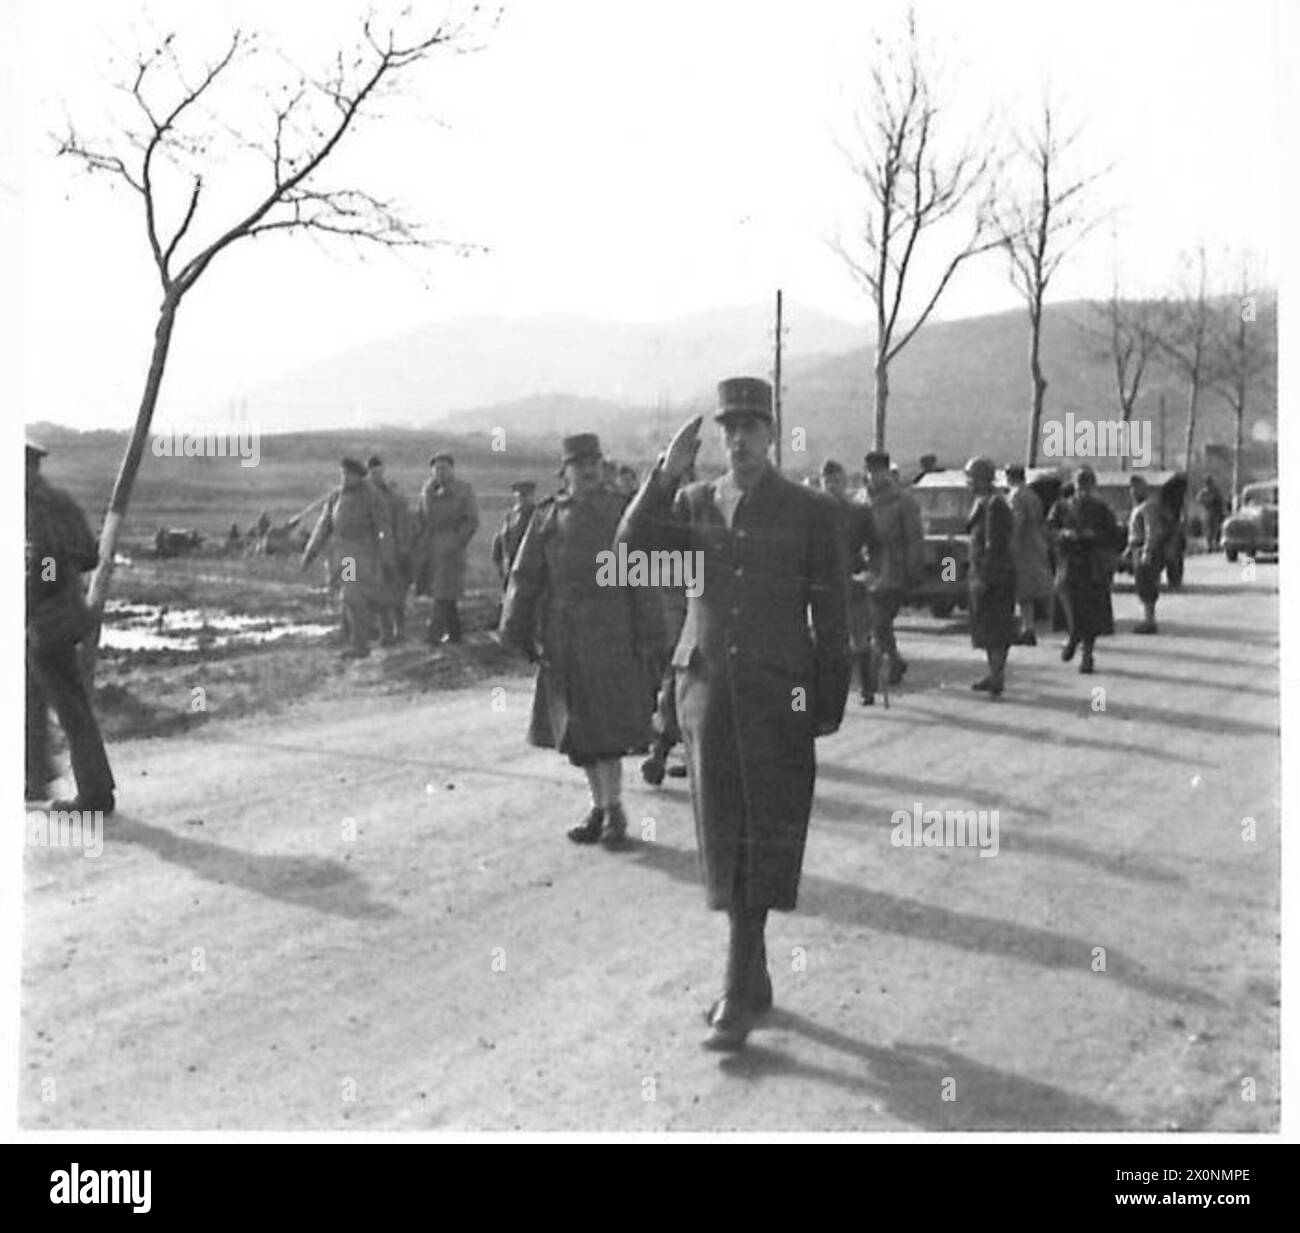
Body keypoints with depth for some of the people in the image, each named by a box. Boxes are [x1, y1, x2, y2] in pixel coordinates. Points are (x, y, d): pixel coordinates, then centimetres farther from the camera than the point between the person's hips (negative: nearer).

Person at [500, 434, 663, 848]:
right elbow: (526, 577, 6)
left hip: (611, 636, -3)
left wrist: (648, 637, -6)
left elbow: (642, 581, -2)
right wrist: (517, 632, 2)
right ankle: (599, 806, 22)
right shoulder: (548, 517, 6)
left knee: (607, 726, -7)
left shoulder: (622, 512, -1)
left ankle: (614, 809, 6)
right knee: (576, 730, 9)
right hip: (563, 639, 4)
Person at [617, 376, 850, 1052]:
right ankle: (755, 976, 24)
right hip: (705, 691, 4)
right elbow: (635, 546, -9)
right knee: (723, 842, 10)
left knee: (760, 843, -4)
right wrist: (667, 471, -19)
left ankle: (738, 995, 0)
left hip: (777, 699, -3)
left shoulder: (810, 511, 0)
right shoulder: (691, 504, 8)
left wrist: (829, 707, -2)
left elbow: (831, 615, 0)